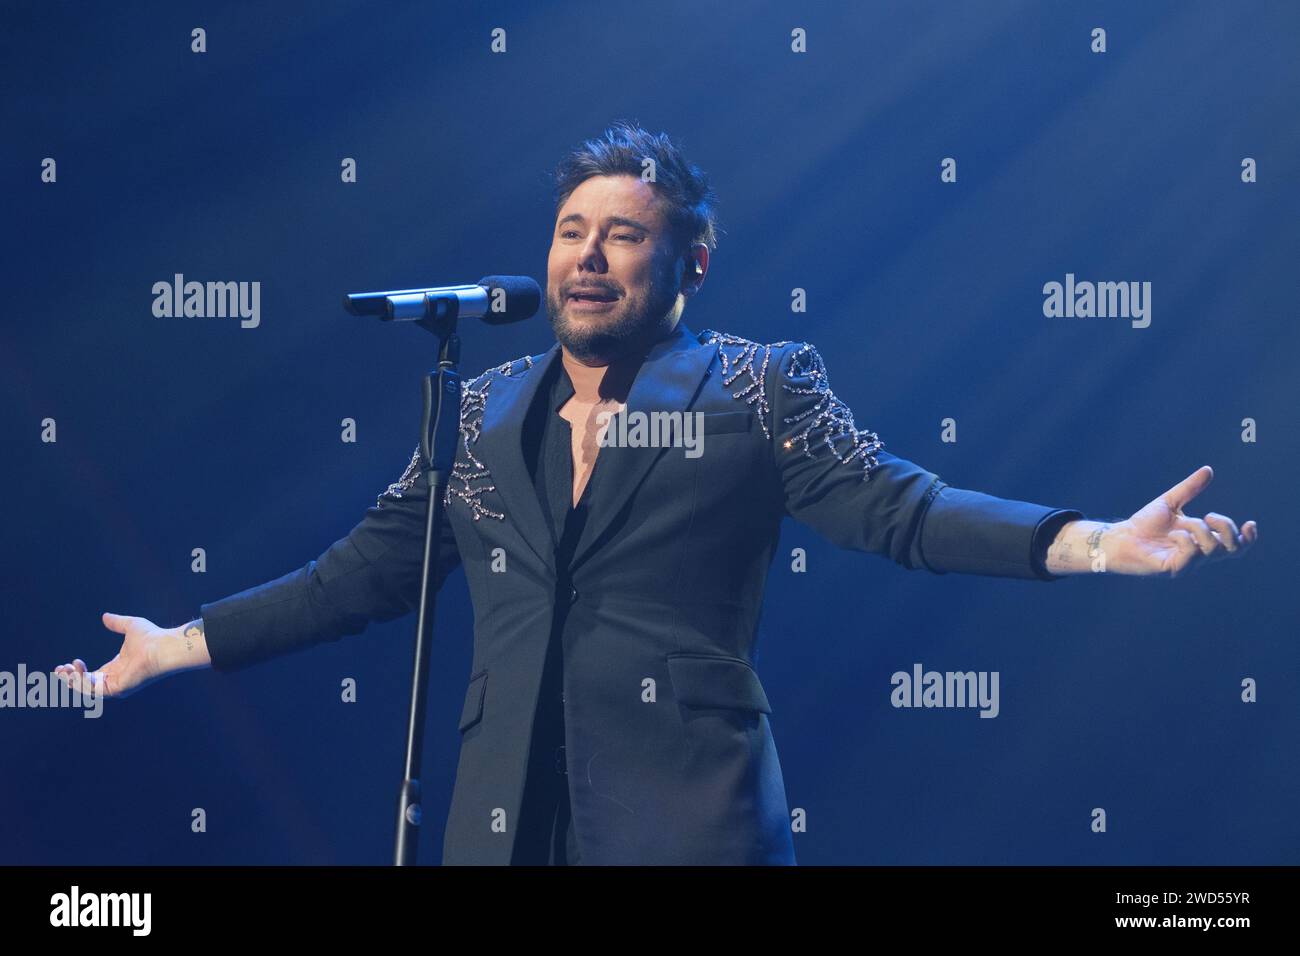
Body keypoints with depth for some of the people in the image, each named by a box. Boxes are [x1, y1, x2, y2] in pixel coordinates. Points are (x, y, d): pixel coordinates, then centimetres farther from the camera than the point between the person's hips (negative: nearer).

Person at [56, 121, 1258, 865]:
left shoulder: (756, 390, 4)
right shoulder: (481, 412, 15)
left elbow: (899, 504, -5)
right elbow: (363, 573, 18)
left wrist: (1096, 543, -19)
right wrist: (174, 647, 16)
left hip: (688, 817, -4)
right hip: (506, 820, 4)